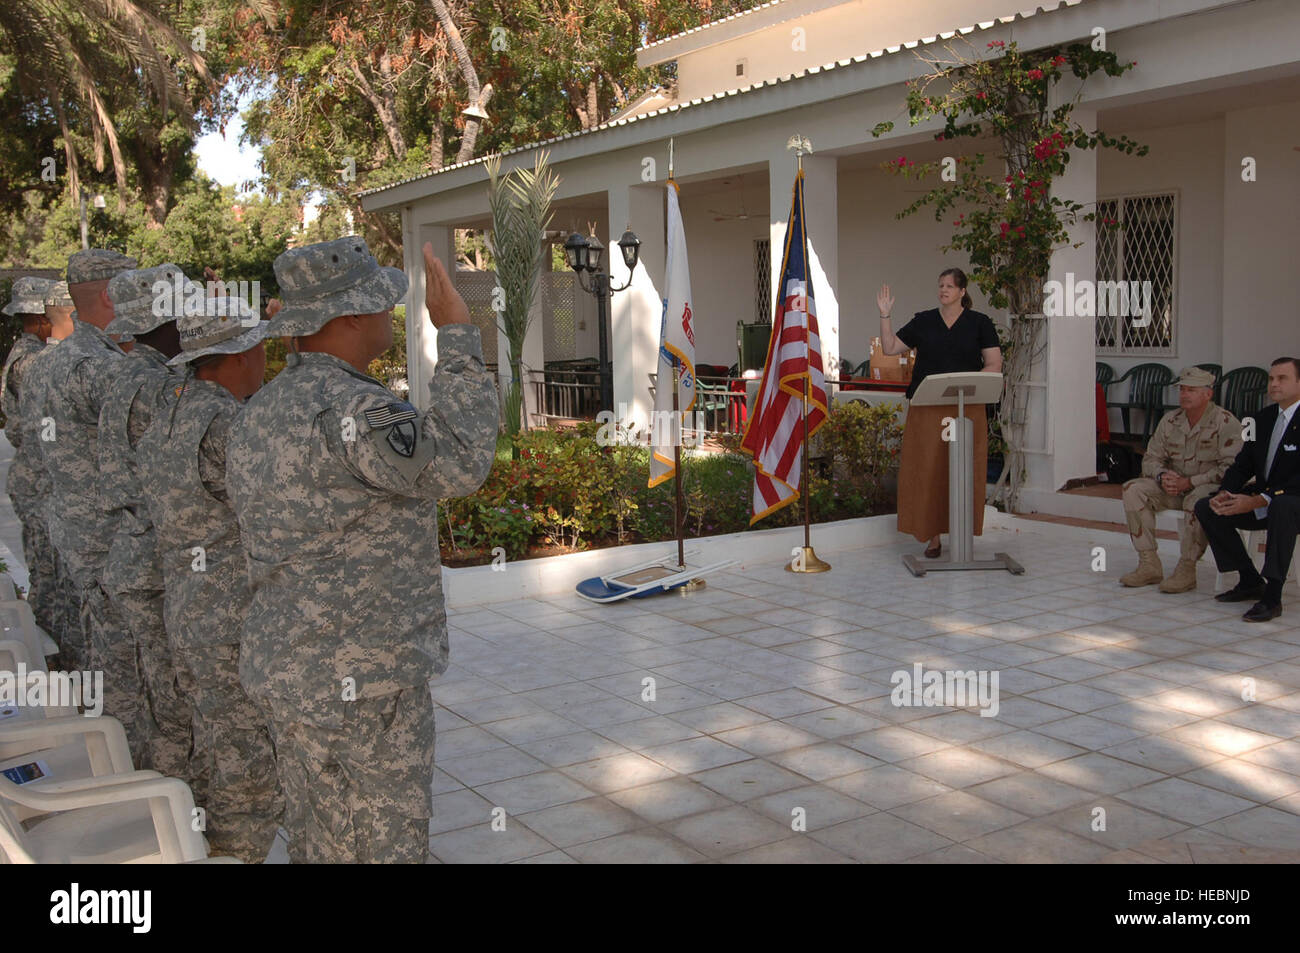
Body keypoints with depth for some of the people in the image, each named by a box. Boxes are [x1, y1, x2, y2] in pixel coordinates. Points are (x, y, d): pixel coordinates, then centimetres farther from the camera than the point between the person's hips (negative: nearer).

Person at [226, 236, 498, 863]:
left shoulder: (261, 413, 8)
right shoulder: (344, 406, -23)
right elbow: (458, 465, -26)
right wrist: (457, 335, -22)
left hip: (292, 668, 9)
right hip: (358, 683, -9)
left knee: (320, 845, 20)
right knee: (381, 851, 5)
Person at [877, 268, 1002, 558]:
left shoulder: (979, 322, 5)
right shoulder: (923, 321, 9)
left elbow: (994, 365, 0)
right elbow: (889, 347, 8)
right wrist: (885, 315, -3)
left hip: (967, 407, -1)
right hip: (927, 408, 1)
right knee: (927, 469, -1)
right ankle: (932, 536, 6)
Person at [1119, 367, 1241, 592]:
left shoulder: (1226, 423, -12)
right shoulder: (1170, 420, 6)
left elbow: (1230, 469, -19)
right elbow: (1151, 457, 10)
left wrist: (1189, 482, -24)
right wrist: (1162, 476, -13)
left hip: (1214, 488, -6)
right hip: (1174, 487, 6)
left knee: (1197, 500, -39)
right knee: (1133, 489, -14)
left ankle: (1187, 569, -28)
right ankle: (1149, 565, -16)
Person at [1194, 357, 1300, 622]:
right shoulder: (1263, 418, 10)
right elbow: (1243, 465, 9)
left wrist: (1257, 501, -31)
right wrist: (1224, 493, -11)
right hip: (1263, 497, 8)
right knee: (1206, 508, -7)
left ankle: (1272, 596, -34)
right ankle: (1250, 581, 2)